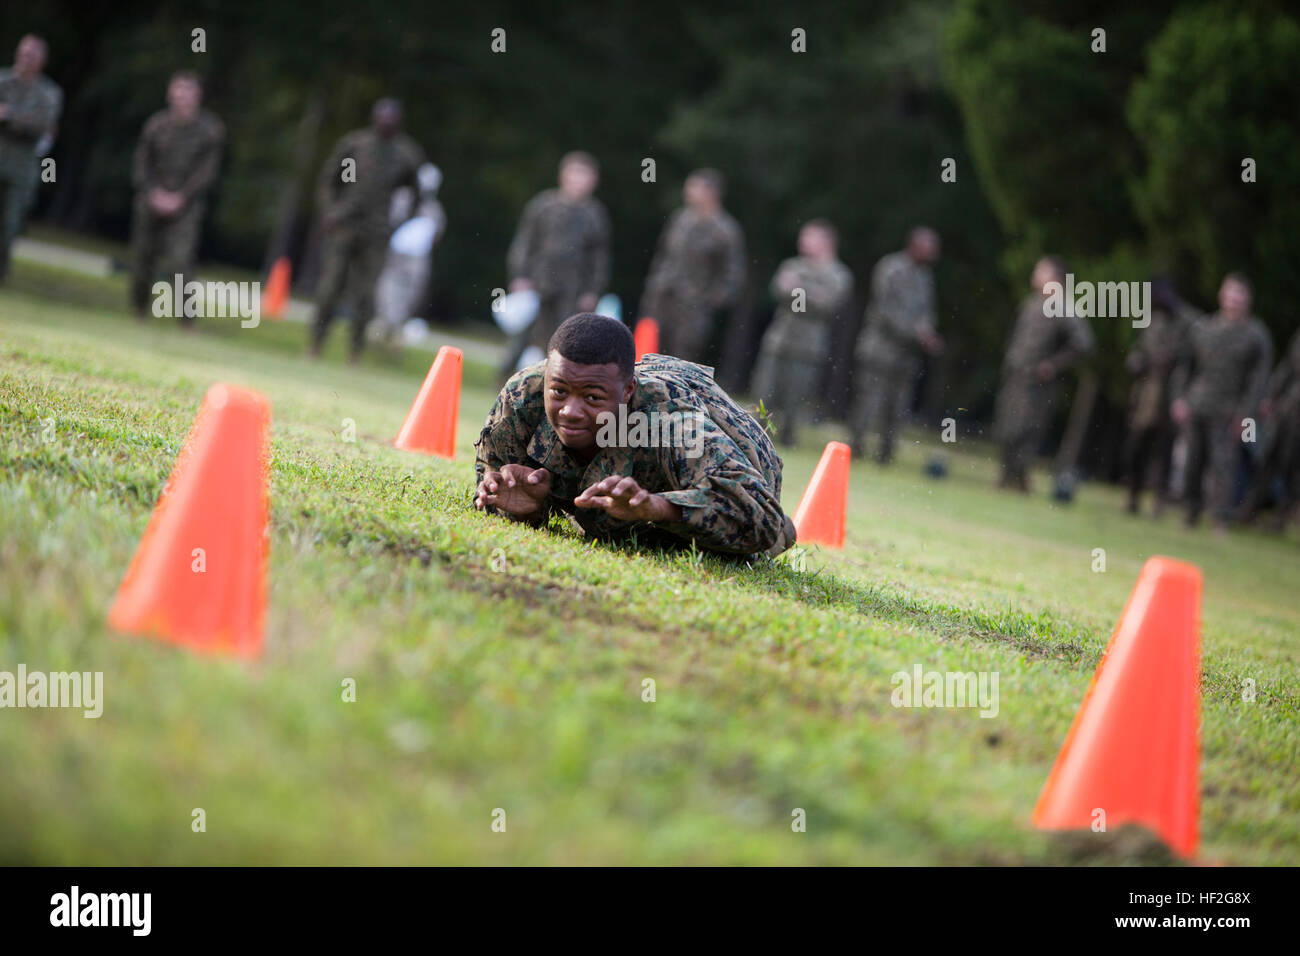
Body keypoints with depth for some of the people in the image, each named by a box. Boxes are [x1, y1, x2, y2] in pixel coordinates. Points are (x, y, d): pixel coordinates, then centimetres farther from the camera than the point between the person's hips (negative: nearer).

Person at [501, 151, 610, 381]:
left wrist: (593, 292, 4)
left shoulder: (597, 214, 8)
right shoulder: (543, 204, 5)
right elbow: (524, 242, 6)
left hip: (572, 293, 1)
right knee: (522, 338, -1)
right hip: (536, 284, -1)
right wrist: (519, 276, -3)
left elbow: (600, 257, 12)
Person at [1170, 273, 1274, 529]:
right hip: (1196, 409, 3)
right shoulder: (1202, 327, 9)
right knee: (1194, 463, 6)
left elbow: (1259, 377, -2)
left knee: (1223, 462, -12)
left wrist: (1245, 414, -9)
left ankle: (1221, 520, -13)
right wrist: (1179, 399, 2)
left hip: (1229, 413, -3)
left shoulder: (1257, 335, 1)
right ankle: (1192, 515, 21)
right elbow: (1184, 366, 13)